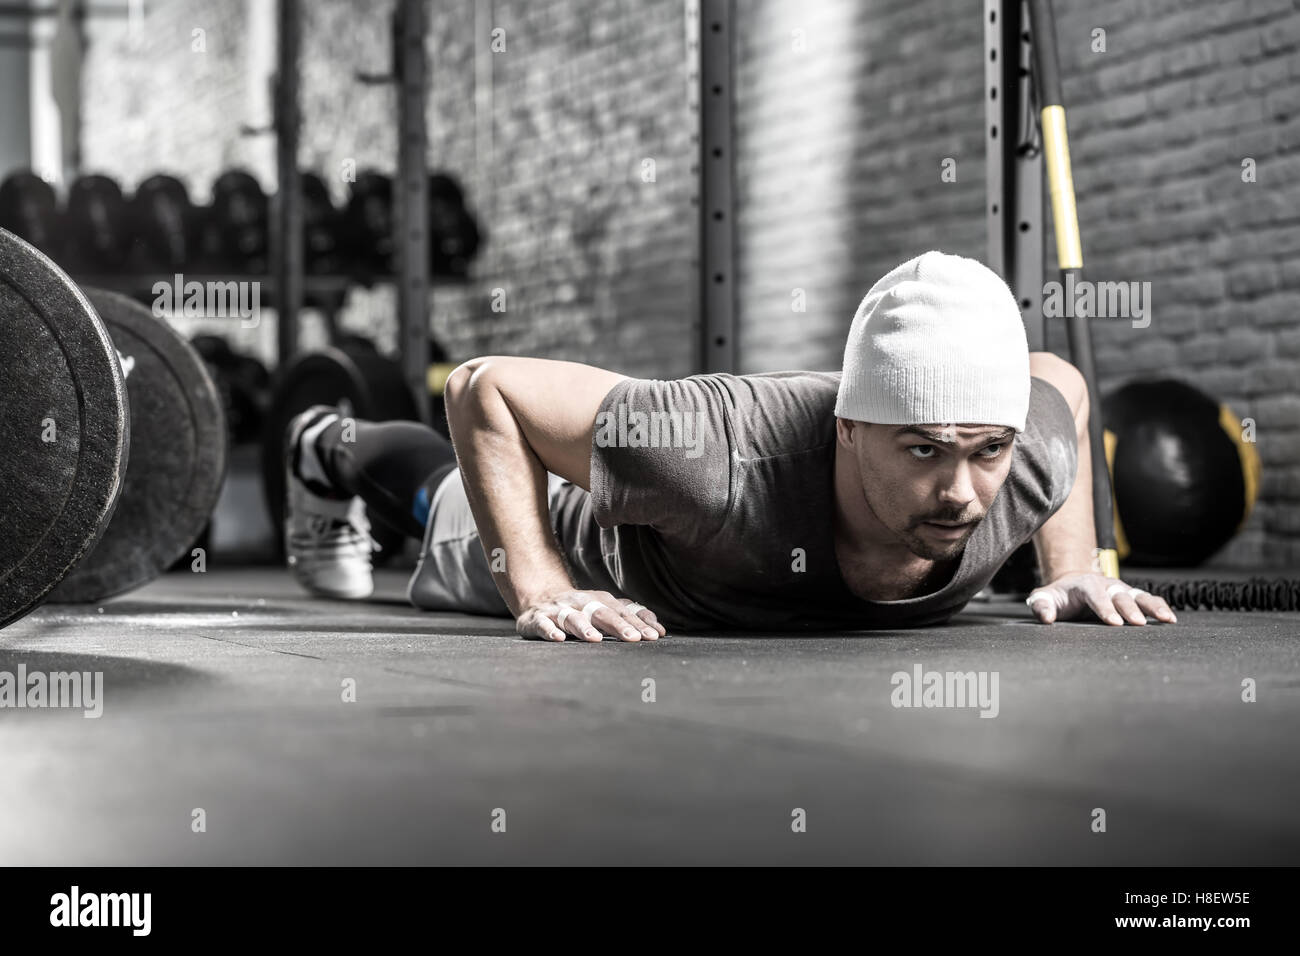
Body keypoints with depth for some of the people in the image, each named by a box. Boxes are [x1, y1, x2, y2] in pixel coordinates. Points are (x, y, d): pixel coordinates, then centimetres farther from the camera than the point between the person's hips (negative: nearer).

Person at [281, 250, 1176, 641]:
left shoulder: (1031, 459, -40)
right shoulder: (729, 461, -54)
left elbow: (1059, 379, -12)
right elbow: (483, 388, -40)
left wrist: (1077, 570, -17)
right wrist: (539, 592, -44)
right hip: (594, 543, -3)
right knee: (448, 493, 33)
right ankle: (332, 452, 62)